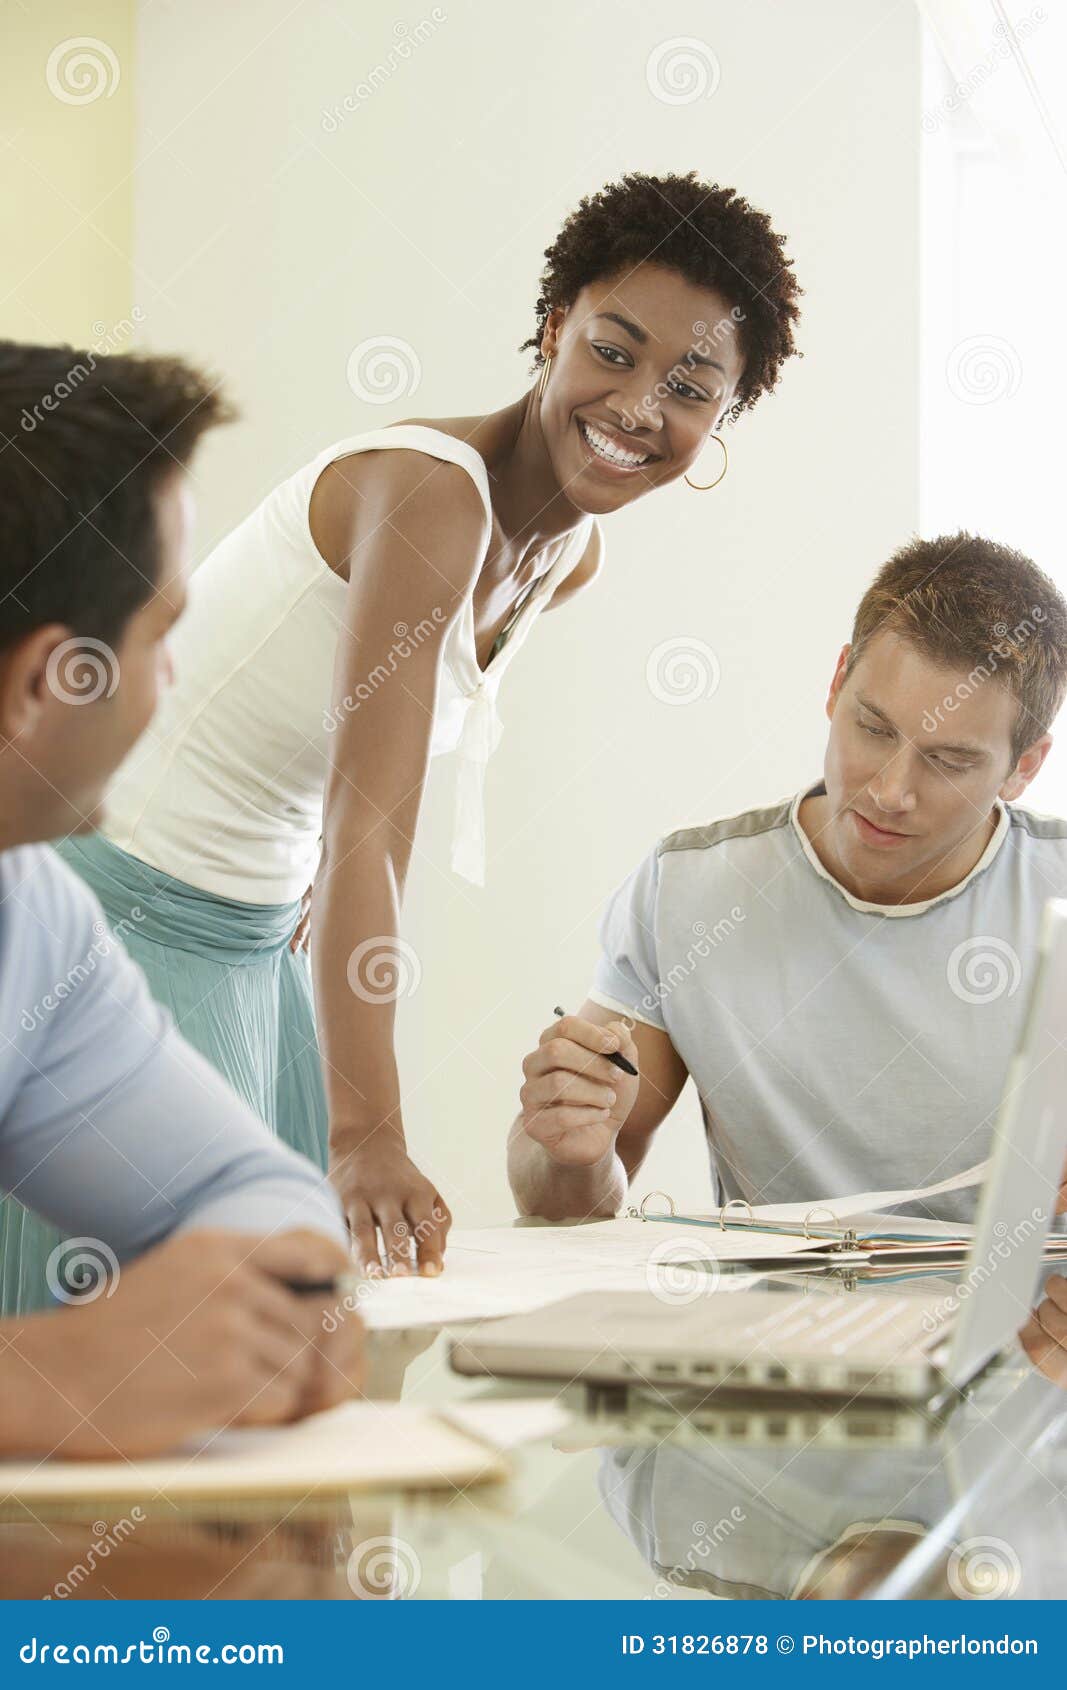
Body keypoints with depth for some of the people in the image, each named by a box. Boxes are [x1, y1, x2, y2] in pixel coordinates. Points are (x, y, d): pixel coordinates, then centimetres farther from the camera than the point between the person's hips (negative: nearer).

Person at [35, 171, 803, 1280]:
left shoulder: (571, 557, 3)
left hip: (262, 929, 8)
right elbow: (366, 831, -33)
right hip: (127, 906, -8)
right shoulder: (431, 490, -25)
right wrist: (365, 1139, -39)